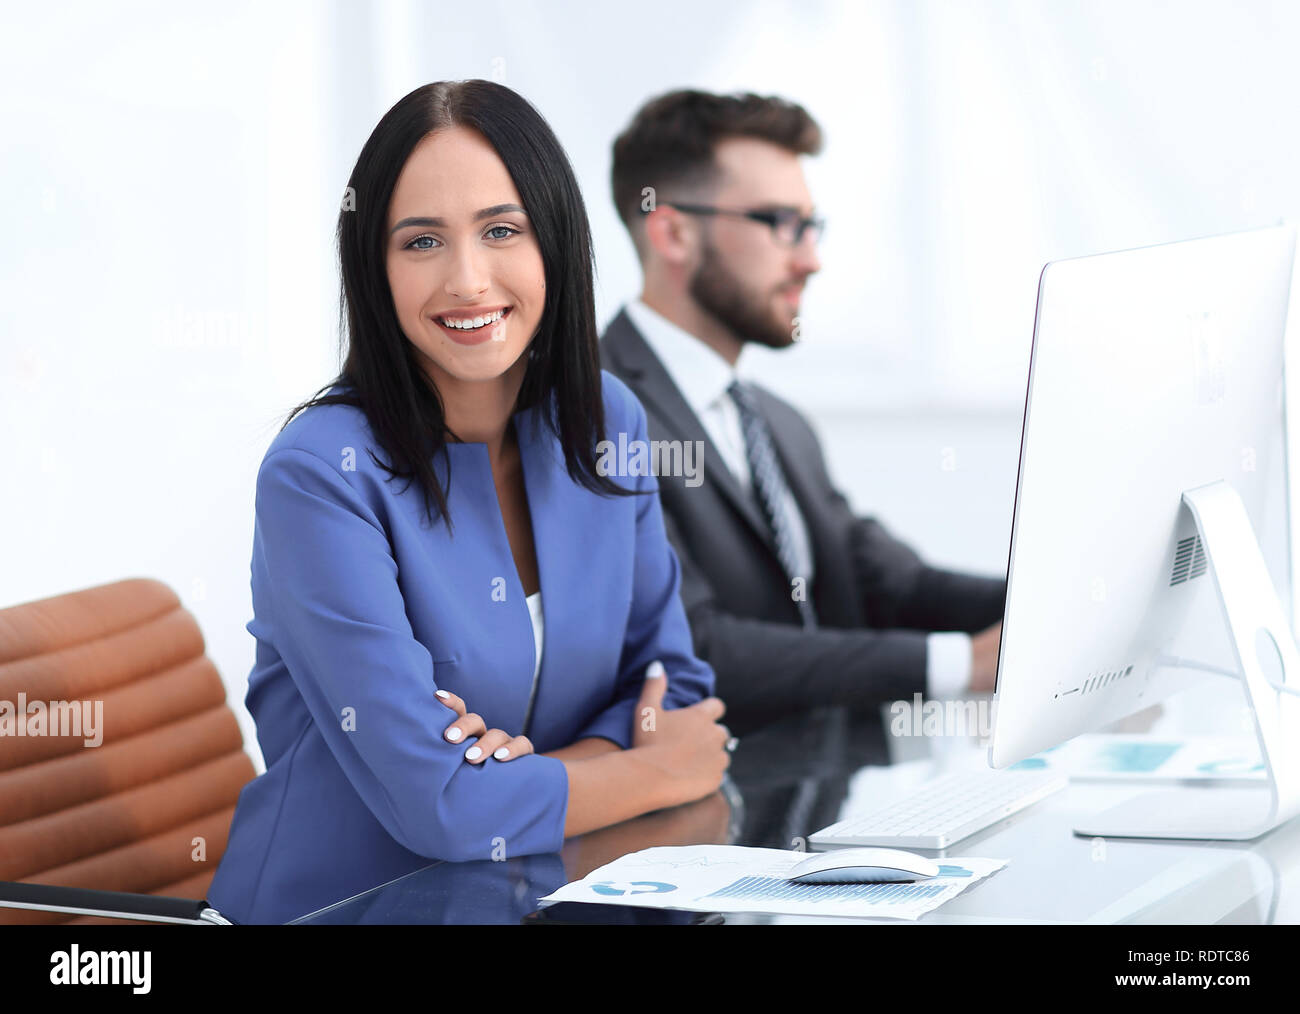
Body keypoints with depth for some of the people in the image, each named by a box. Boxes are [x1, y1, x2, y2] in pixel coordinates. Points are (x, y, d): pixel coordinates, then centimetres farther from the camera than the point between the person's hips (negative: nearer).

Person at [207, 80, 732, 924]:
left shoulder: (607, 421, 0)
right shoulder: (323, 471, -16)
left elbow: (673, 686, 7)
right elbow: (439, 806, -19)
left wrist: (544, 769, -12)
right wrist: (661, 769, -6)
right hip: (332, 906, -4)